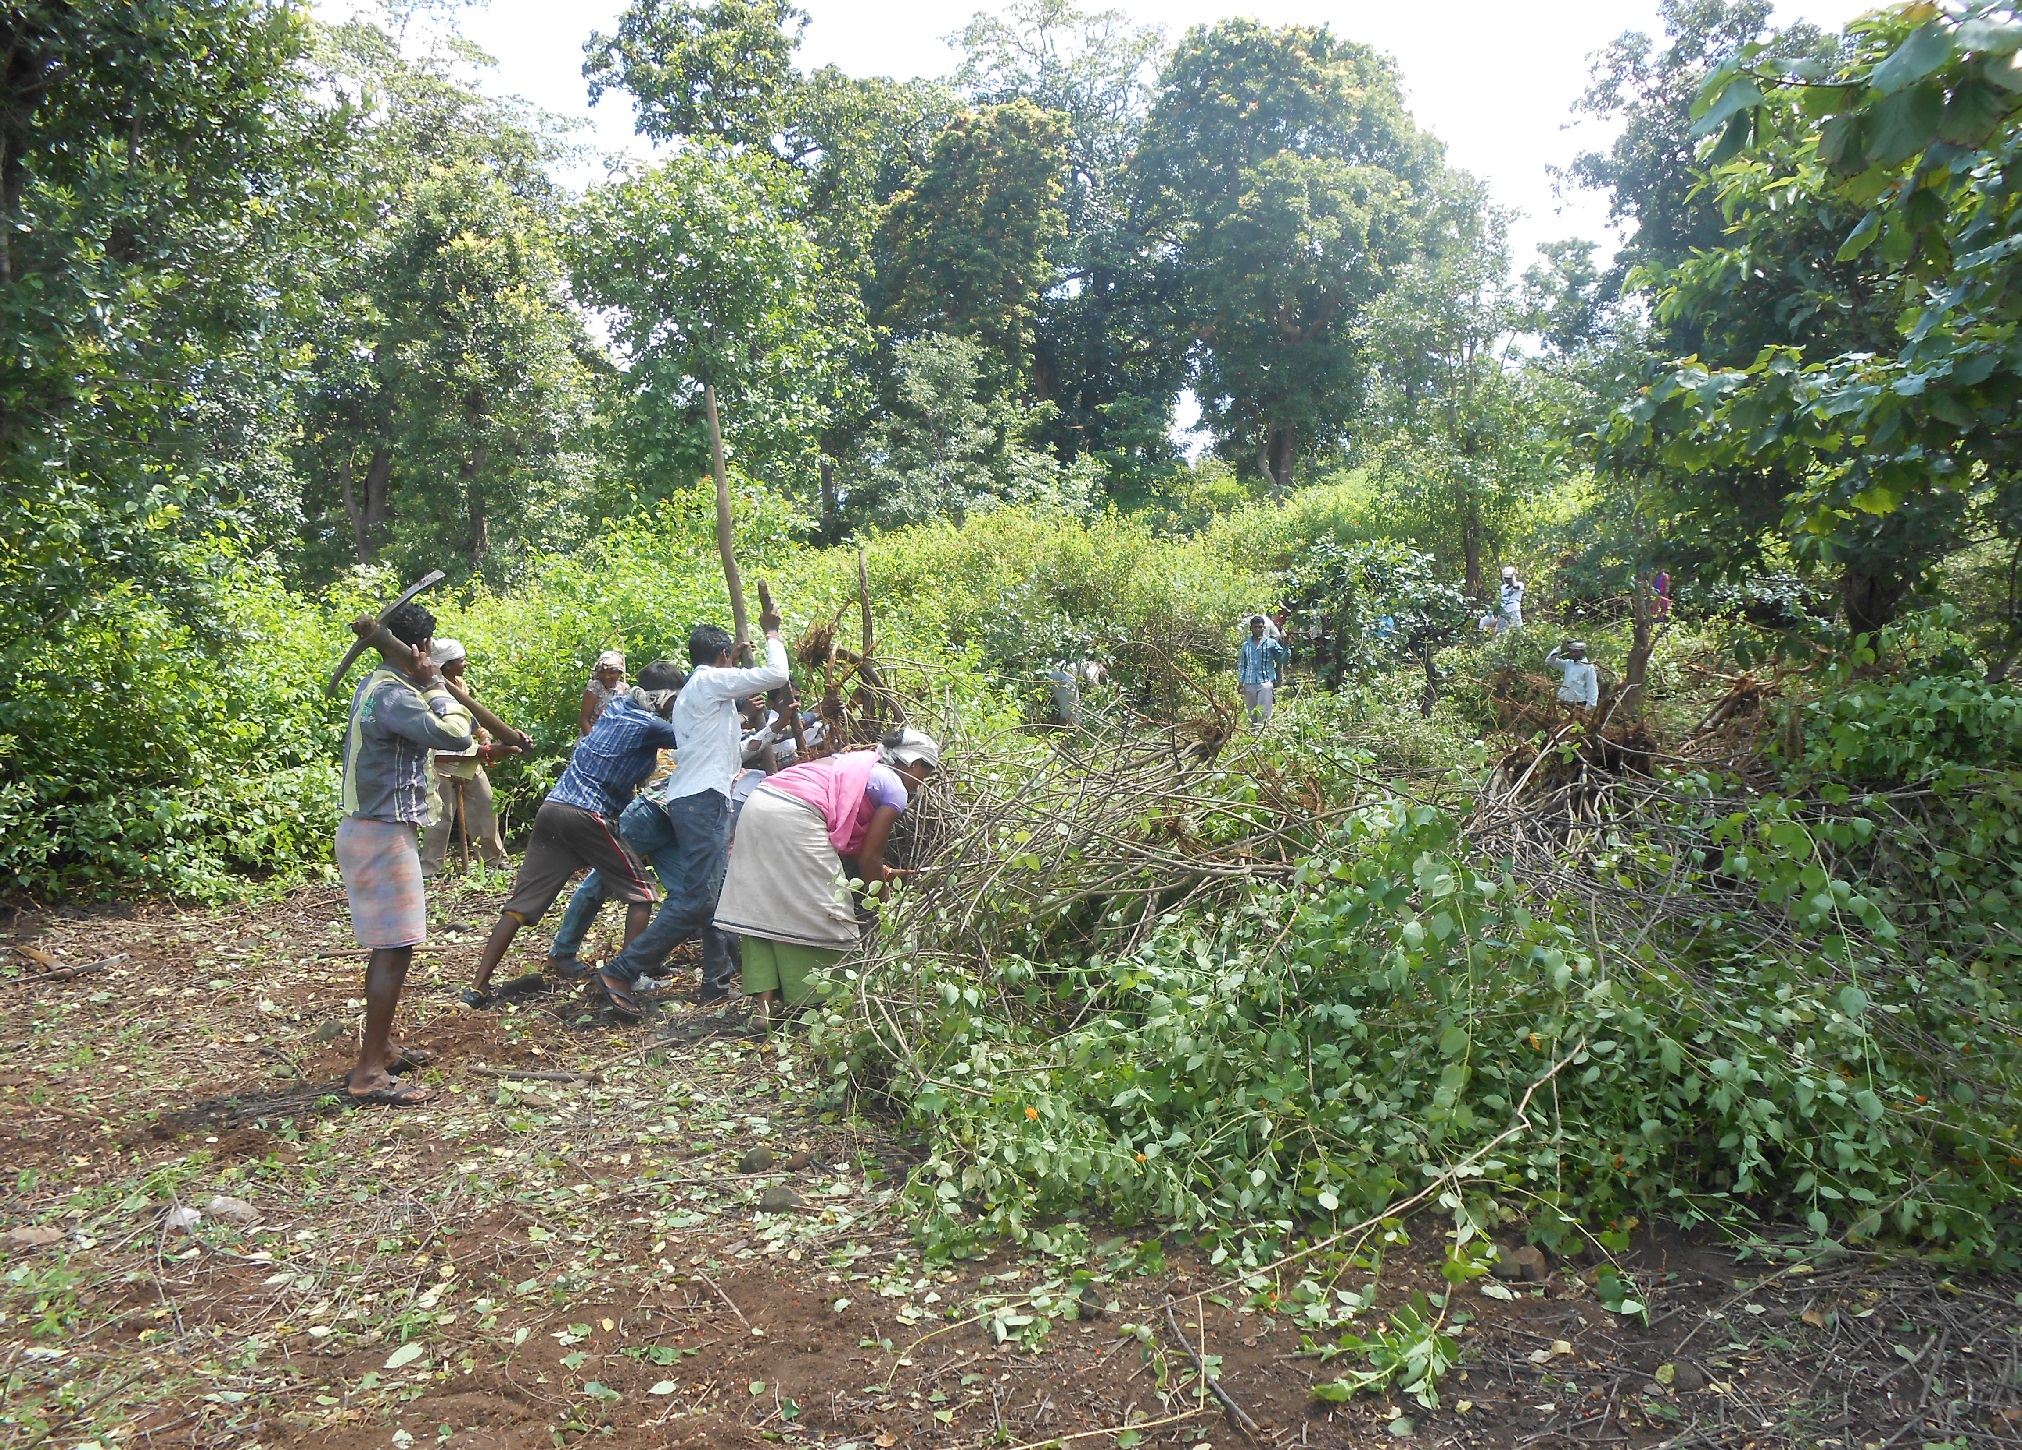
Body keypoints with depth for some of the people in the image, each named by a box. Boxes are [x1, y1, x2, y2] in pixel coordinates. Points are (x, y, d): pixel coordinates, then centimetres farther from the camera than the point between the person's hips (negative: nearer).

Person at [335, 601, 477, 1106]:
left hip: (368, 828, 11)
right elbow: (455, 733, -27)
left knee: (388, 944, 19)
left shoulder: (374, 686, 11)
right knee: (395, 947, -8)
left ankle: (383, 1045, 30)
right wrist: (435, 682, -14)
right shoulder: (395, 697, -20)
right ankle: (369, 1073, -6)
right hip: (383, 835, -10)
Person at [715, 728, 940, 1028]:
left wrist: (884, 873, 36)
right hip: (794, 816, -9)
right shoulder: (895, 790, 6)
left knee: (763, 905, 10)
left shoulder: (857, 762, 30)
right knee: (817, 912, 3)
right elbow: (868, 858, 6)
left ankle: (765, 1002, 11)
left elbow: (853, 844, 31)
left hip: (757, 803, 9)